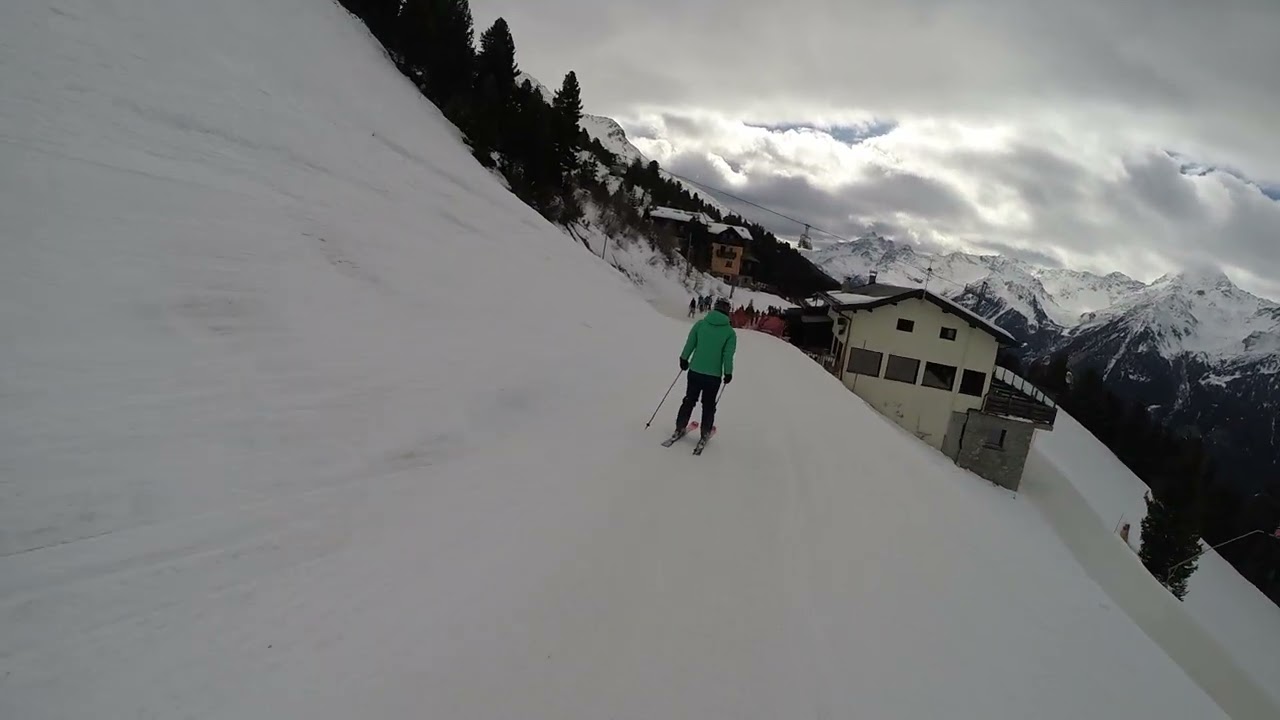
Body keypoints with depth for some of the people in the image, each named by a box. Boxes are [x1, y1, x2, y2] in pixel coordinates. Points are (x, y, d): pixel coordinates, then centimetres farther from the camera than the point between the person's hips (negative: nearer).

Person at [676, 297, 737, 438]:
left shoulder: (700, 324, -3)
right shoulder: (730, 332, -8)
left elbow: (689, 344, 2)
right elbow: (728, 355, -8)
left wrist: (684, 359, 17)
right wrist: (728, 373, 3)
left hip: (695, 371, 2)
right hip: (714, 375, -2)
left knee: (689, 400, 18)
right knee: (708, 405, 14)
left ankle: (679, 427, 22)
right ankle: (705, 432, 19)